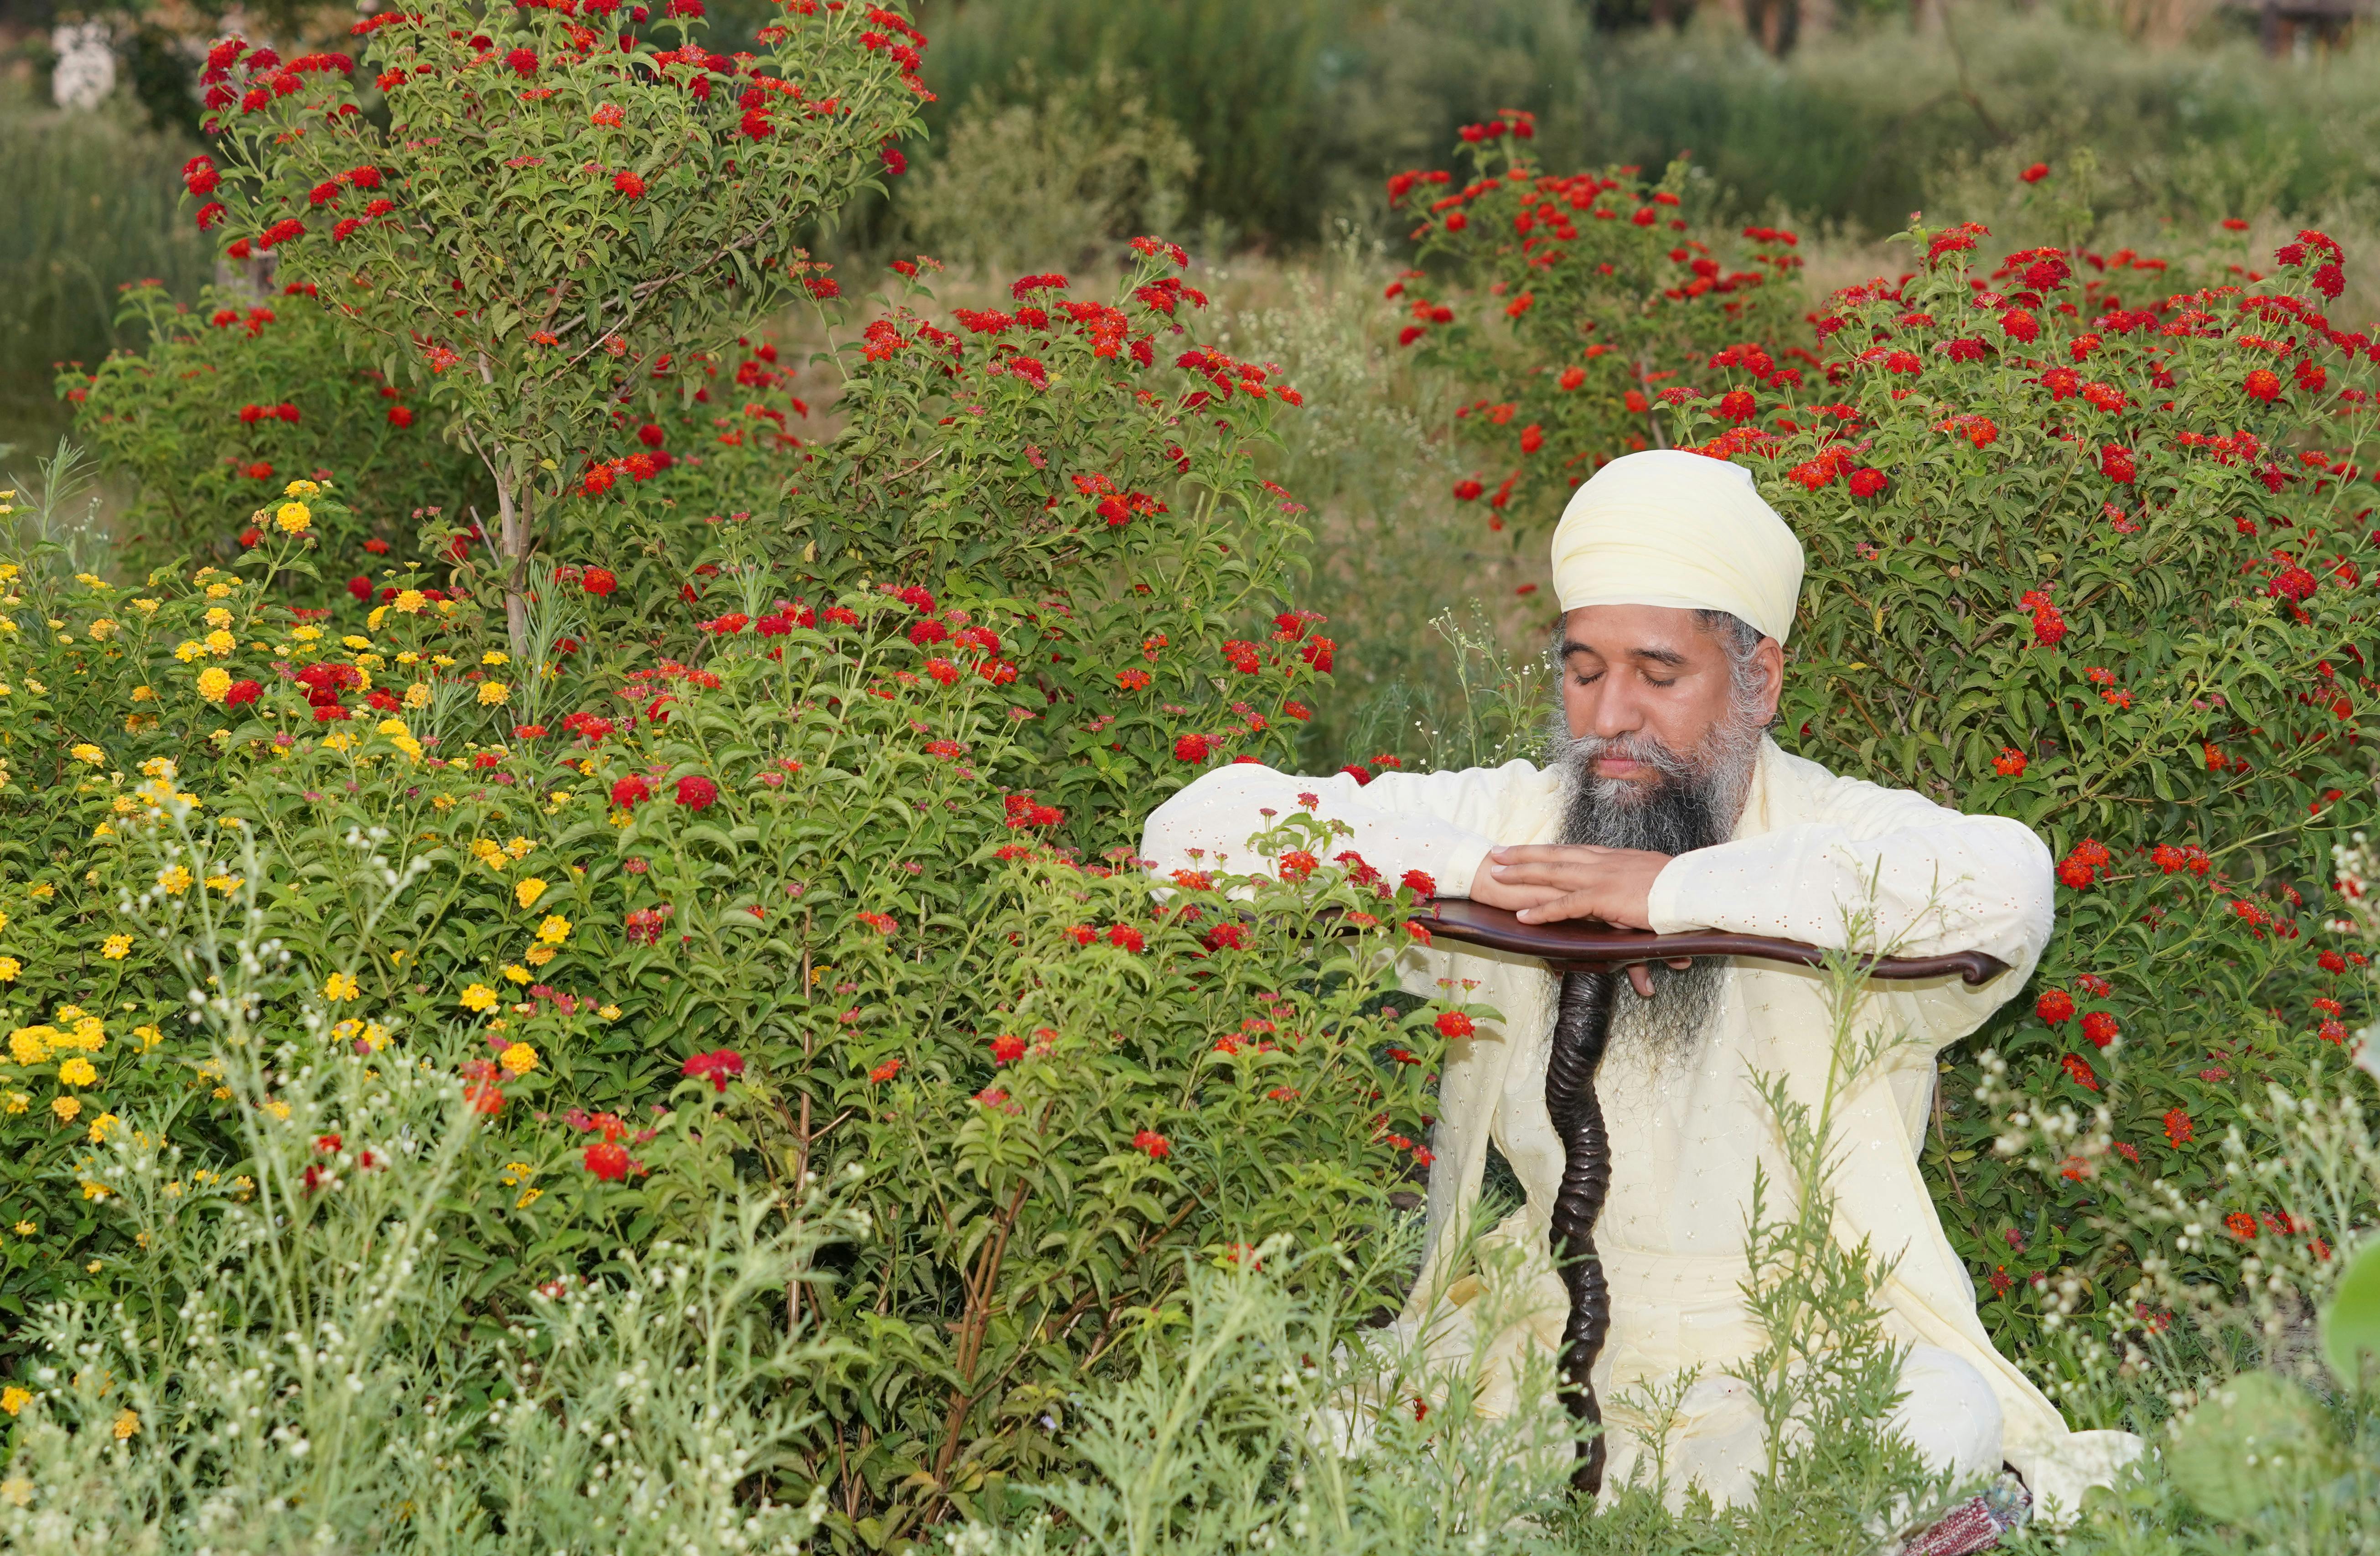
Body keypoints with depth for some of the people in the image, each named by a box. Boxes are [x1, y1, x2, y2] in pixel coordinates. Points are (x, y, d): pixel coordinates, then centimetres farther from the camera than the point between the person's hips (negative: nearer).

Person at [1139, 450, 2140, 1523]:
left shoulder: (1840, 834, -10)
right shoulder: (1505, 818, 2)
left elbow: (2005, 889, -35)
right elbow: (1197, 829, -2)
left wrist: (1674, 890, -27)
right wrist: (1475, 871, -14)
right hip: (1561, 1341, 3)